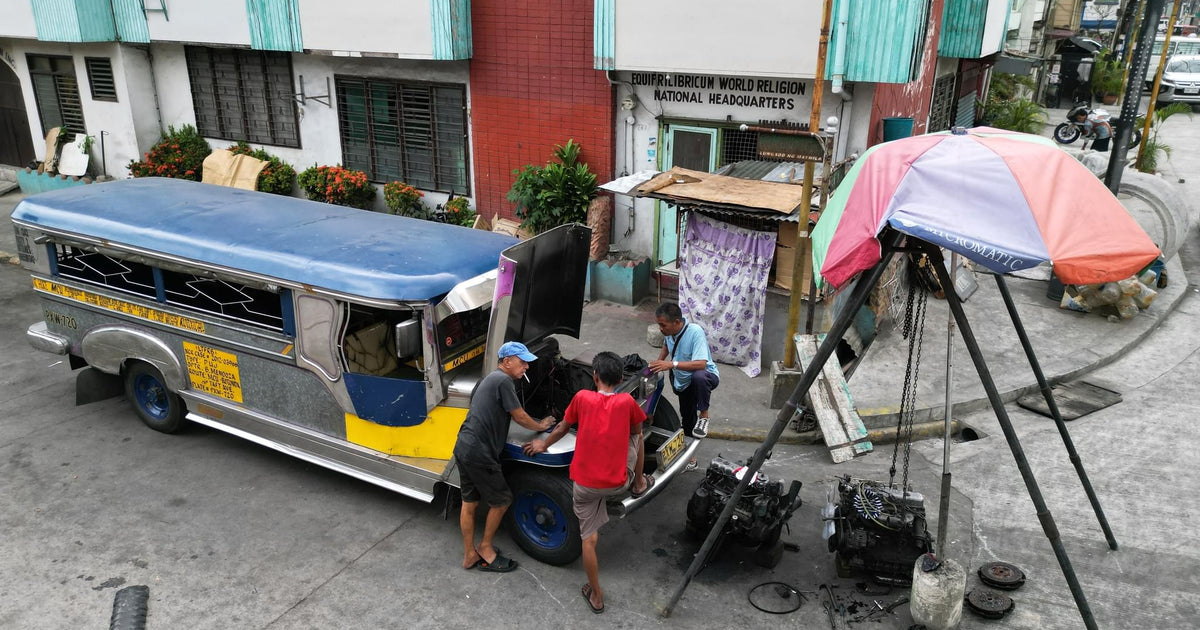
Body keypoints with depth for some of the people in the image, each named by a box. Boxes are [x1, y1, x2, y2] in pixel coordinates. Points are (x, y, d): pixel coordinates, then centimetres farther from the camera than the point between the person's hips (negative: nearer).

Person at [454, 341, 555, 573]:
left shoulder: (490, 378, 20)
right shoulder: (503, 381, -12)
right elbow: (519, 417, -7)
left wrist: (536, 423, 19)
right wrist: (540, 426, 10)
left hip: (463, 447, 10)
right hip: (479, 453, -10)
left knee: (469, 503, 16)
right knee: (501, 500, 7)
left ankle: (469, 555, 27)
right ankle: (486, 548, 21)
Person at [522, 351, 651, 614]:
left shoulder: (582, 397, -7)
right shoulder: (627, 401, -8)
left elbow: (563, 427, 9)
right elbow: (636, 432, 11)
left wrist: (543, 444, 28)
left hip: (585, 484, 0)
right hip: (618, 483, 0)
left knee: (589, 537, 16)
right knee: (635, 439, 24)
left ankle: (596, 596, 25)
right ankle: (639, 484, 45)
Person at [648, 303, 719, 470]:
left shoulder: (695, 332, -30)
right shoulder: (669, 332, -8)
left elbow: (701, 363, -40)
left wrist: (672, 364, -44)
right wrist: (659, 361, 4)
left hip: (707, 375, -7)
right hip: (684, 382, 7)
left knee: (698, 377, -42)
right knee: (687, 419, 14)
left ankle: (704, 416, -22)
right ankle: (690, 456, 32)